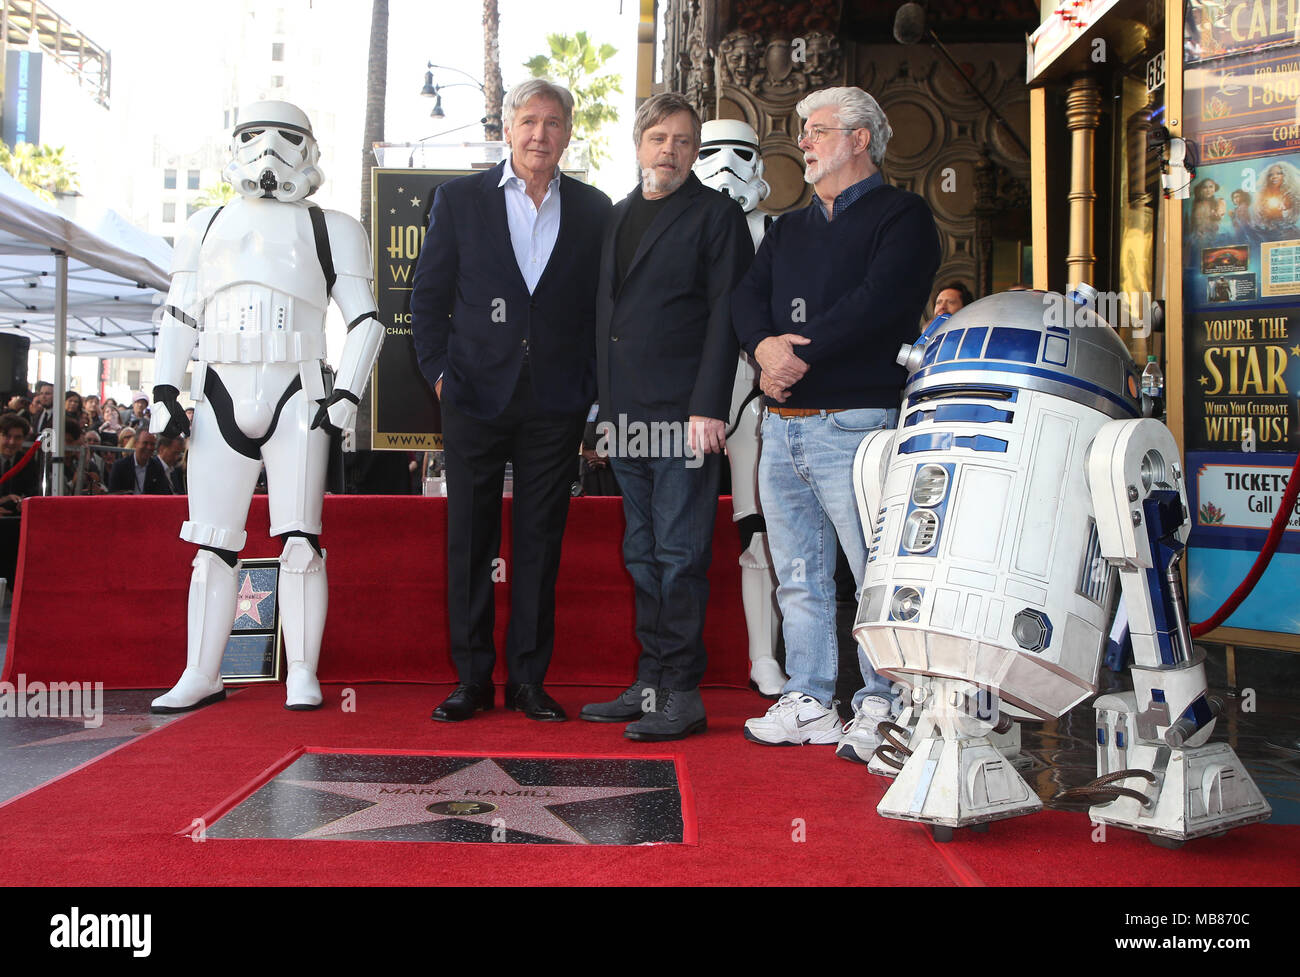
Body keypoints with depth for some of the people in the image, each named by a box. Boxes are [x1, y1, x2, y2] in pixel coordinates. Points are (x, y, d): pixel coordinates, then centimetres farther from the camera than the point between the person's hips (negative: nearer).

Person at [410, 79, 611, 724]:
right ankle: (472, 678, 14)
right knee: (469, 541, 4)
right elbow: (427, 297, 7)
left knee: (540, 542, 4)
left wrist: (590, 388, 2)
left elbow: (600, 307, 10)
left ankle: (529, 679, 14)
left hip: (556, 404, 1)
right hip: (475, 398, 0)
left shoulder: (592, 210, 8)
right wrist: (439, 372, -1)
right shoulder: (460, 199, 6)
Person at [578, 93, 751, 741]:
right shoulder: (618, 217, 19)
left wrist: (708, 407, -17)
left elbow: (725, 316, -8)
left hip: (684, 413, -7)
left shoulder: (716, 214, -1)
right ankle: (651, 683, 19)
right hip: (626, 413, 7)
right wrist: (604, 402, 13)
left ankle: (682, 694, 2)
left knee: (679, 555, -5)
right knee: (643, 555, 11)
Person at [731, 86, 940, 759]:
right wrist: (764, 345, -11)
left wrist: (799, 352, -15)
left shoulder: (901, 216, 2)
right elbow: (746, 298, 11)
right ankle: (808, 703, 18)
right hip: (782, 425, 7)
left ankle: (882, 709, 4)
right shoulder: (788, 231, 24)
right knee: (799, 578, 10)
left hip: (854, 422, -7)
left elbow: (879, 303, -13)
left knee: (878, 577, -6)